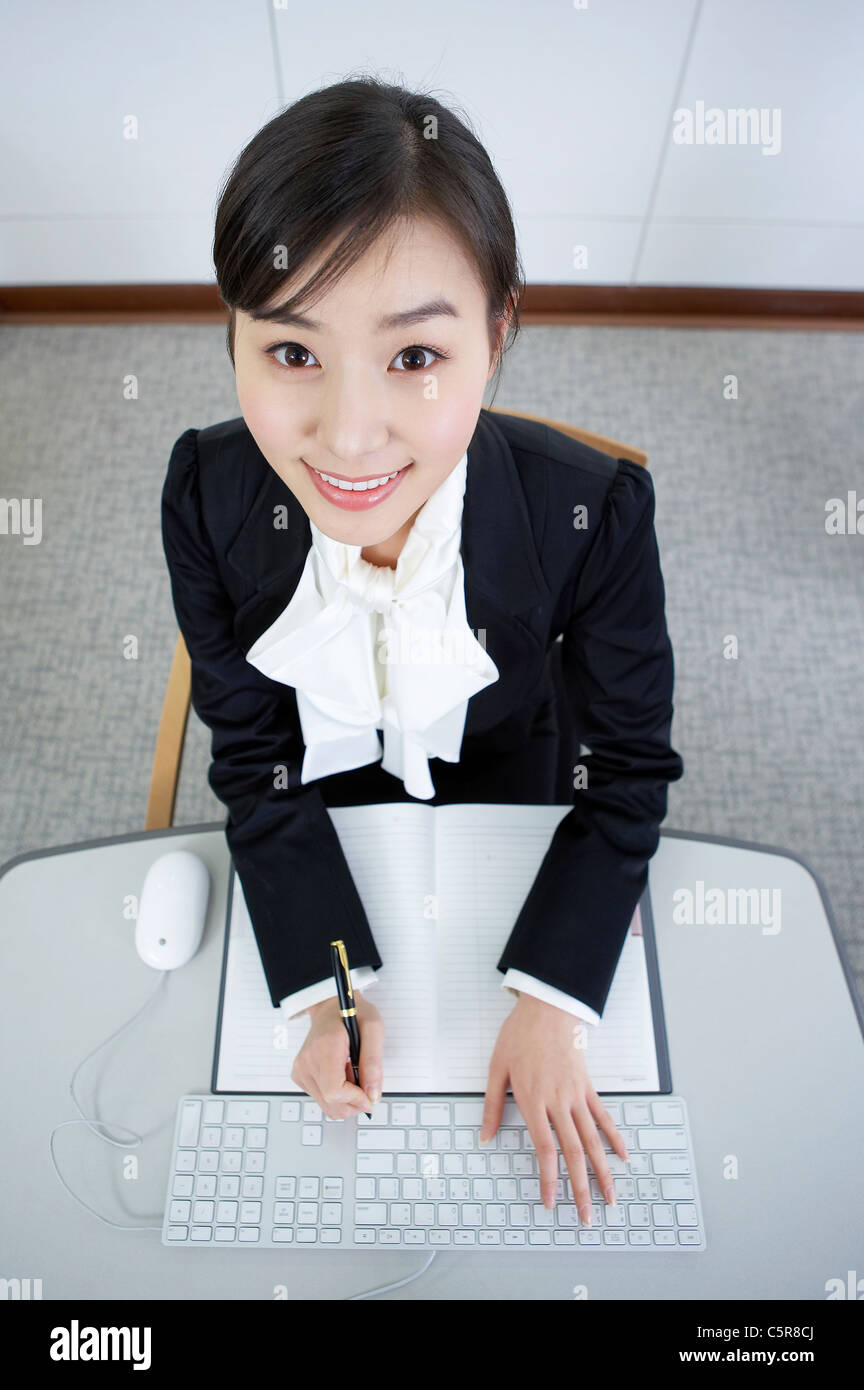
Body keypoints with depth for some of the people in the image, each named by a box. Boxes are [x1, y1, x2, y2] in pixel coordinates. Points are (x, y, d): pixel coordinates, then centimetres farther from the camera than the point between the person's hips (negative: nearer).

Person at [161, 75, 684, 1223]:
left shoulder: (596, 513, -31)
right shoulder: (208, 498, -27)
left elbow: (629, 769, -19)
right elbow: (254, 762, -16)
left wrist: (551, 1010, -25)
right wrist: (327, 987, -21)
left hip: (517, 802, 0)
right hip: (322, 818, 2)